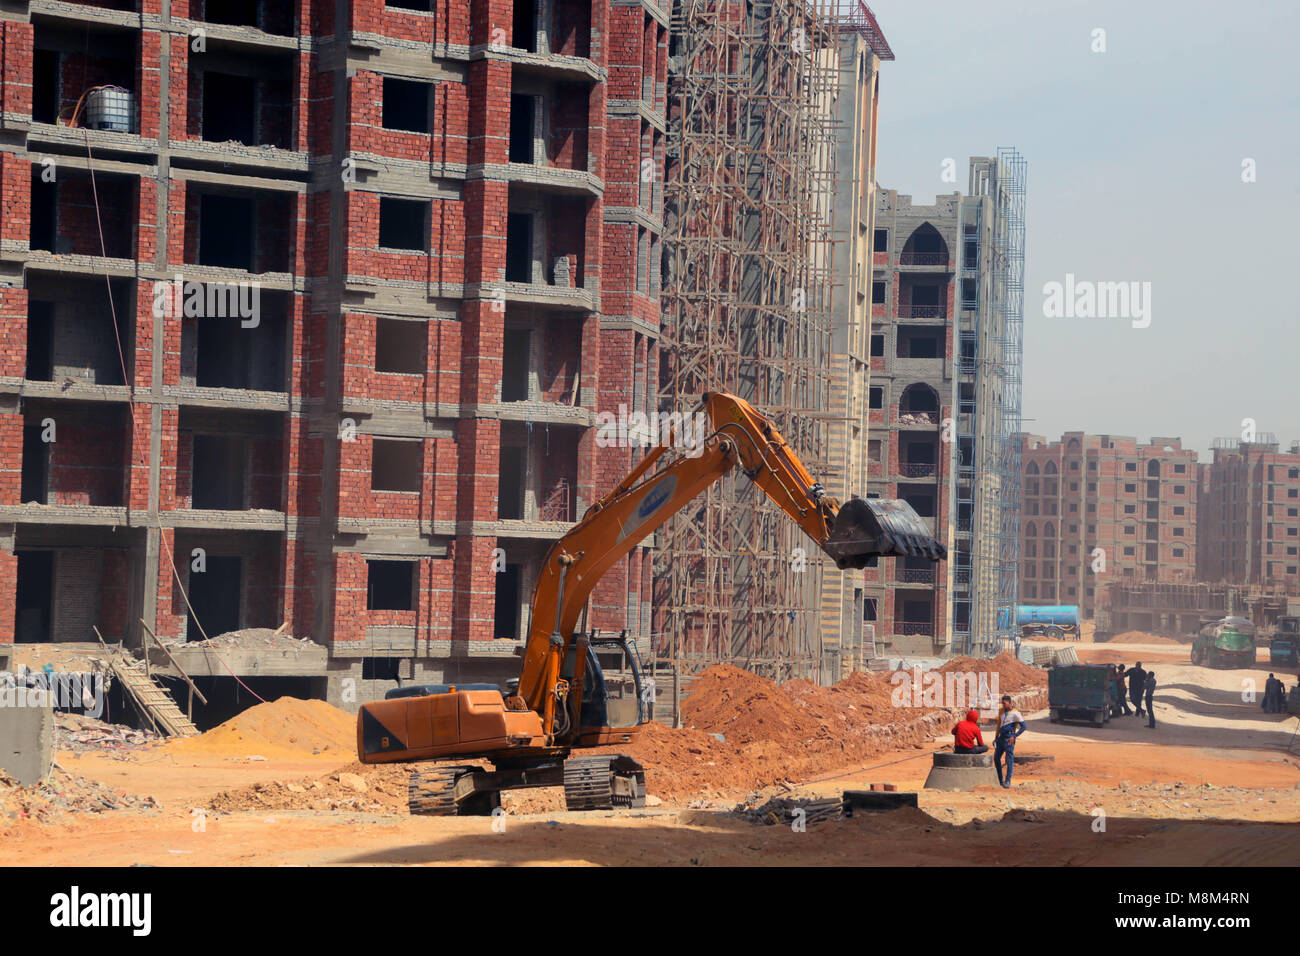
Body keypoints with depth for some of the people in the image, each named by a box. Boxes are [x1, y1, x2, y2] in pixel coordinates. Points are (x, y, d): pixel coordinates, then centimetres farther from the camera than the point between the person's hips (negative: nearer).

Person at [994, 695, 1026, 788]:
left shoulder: (1015, 713, -9)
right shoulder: (1002, 712, 12)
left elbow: (1023, 726, -10)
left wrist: (1014, 736, -17)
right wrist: (996, 738, 21)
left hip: (1009, 739, -8)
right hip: (1001, 738, 8)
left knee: (1009, 760, -6)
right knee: (996, 758, 10)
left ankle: (1007, 782, -5)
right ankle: (1000, 780, 19)